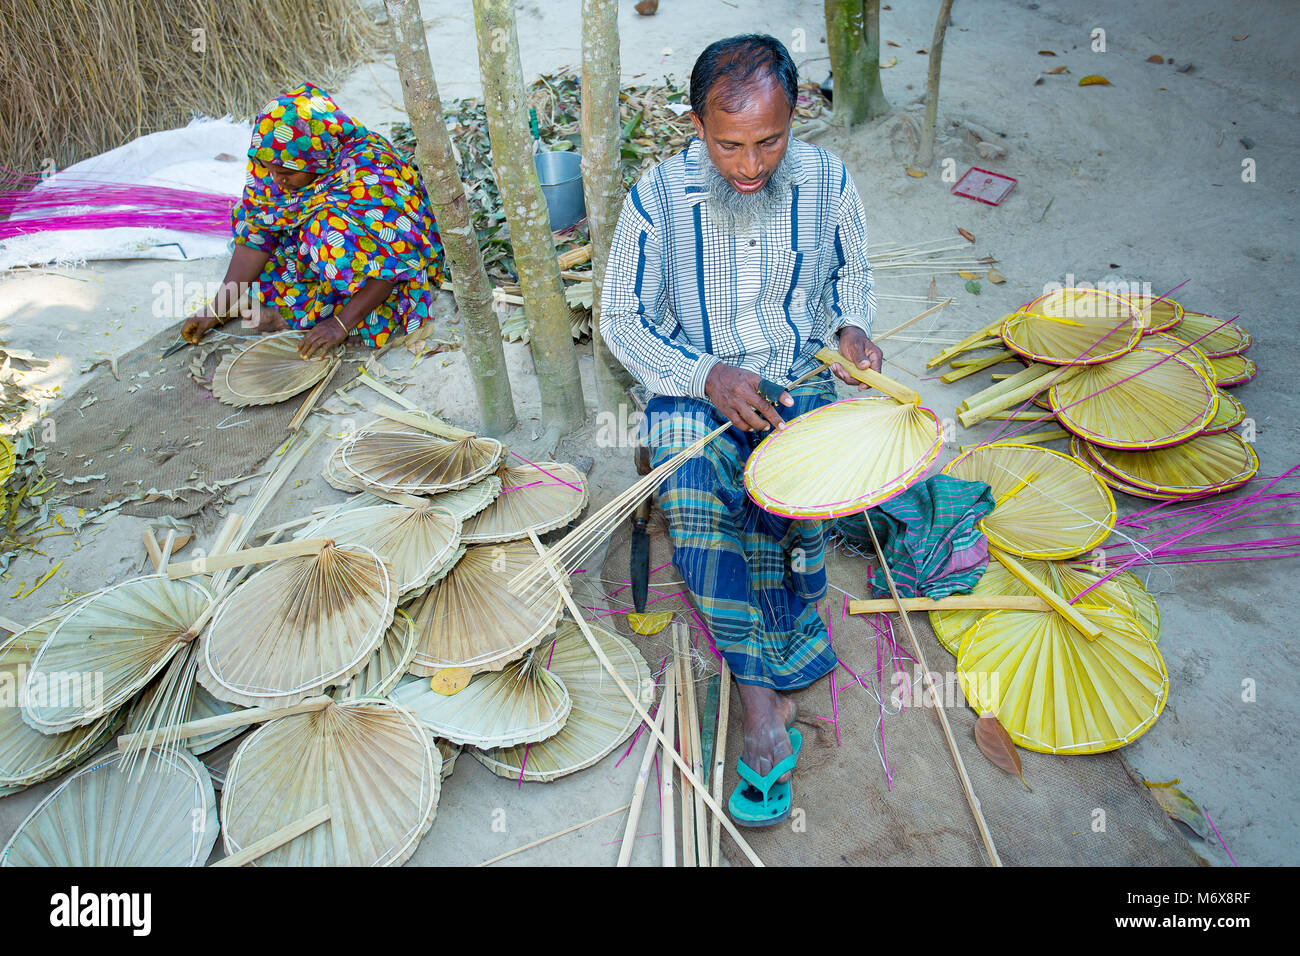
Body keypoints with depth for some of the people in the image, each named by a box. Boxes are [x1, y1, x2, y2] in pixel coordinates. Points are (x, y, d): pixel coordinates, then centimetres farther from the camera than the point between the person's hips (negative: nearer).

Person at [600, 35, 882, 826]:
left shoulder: (827, 182, -4)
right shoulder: (657, 200, -11)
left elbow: (852, 269, 16)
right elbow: (623, 320, -3)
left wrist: (852, 326, -7)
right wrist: (706, 376, -19)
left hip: (797, 381, 2)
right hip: (694, 391, -1)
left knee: (788, 505, -29)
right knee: (696, 510, -31)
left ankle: (762, 702, -6)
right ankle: (771, 703, -17)